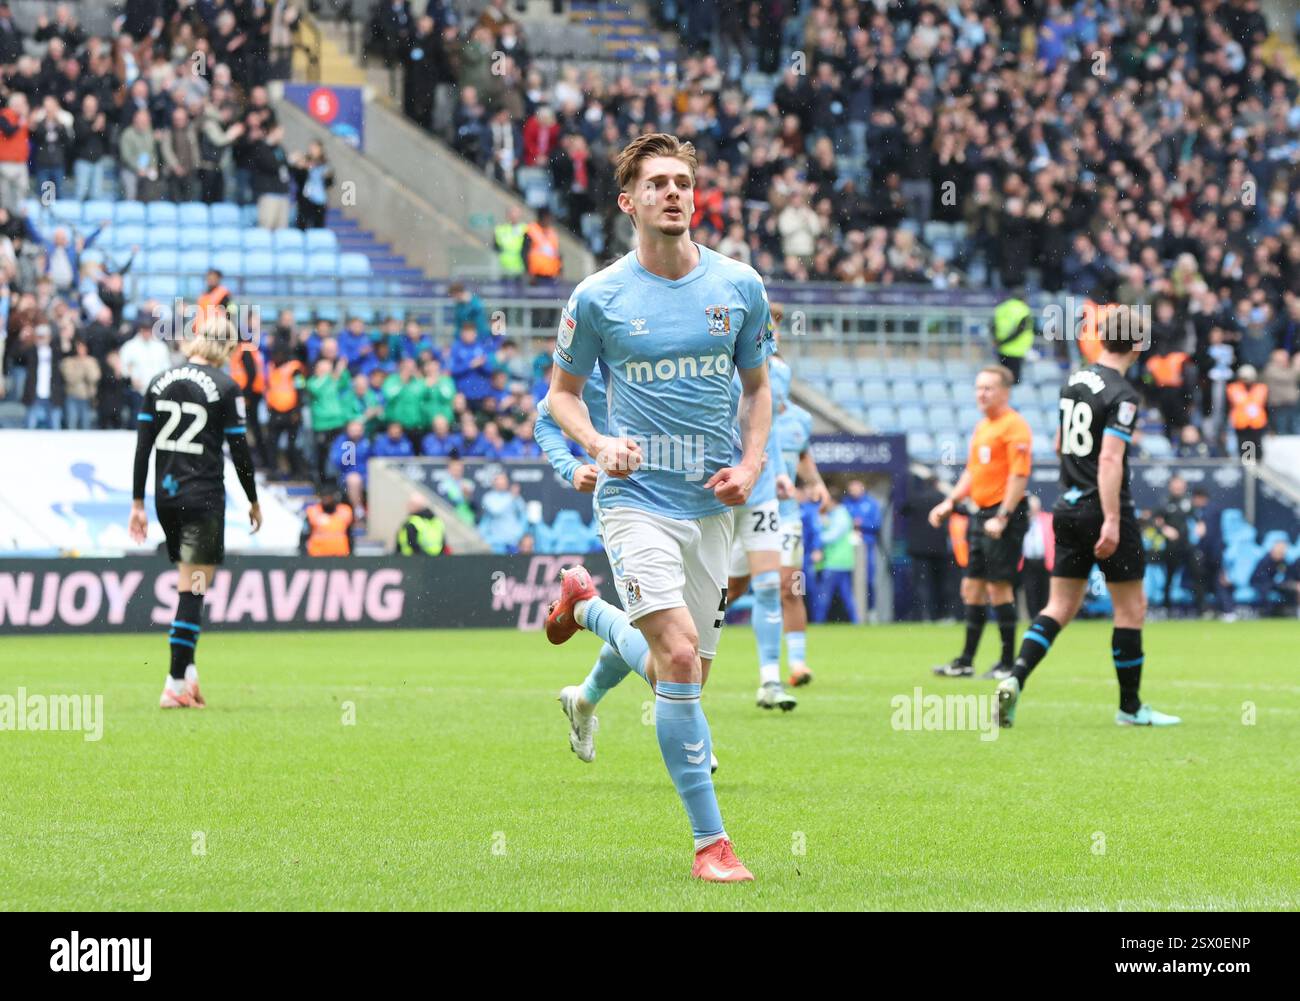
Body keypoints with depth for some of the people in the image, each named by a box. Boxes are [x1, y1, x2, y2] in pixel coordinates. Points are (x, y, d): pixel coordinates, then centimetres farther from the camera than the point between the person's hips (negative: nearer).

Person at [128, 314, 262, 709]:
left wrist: (138, 504, 8)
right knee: (193, 590, -4)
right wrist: (254, 502, 8)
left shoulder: (159, 382, 6)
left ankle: (188, 672, 13)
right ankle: (176, 684, -7)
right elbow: (239, 450, -5)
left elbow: (142, 446, 4)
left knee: (188, 584, 18)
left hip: (166, 495, 5)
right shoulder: (225, 387, -8)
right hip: (204, 497, -5)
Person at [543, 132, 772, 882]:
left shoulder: (740, 287, 4)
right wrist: (598, 443, -12)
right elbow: (563, 391, 9)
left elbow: (758, 386, 16)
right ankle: (710, 839, -14)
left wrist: (751, 466, 0)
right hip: (638, 499, -4)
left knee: (684, 671, 12)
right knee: (680, 655, -21)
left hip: (711, 505, 4)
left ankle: (587, 606, 44)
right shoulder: (599, 297, -3)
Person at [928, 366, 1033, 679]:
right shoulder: (982, 427, 18)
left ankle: (1008, 663, -4)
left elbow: (1019, 475, -17)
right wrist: (950, 502, 15)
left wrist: (1002, 517, -22)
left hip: (1004, 515, -9)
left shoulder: (1014, 426, -10)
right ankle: (965, 662, 16)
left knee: (999, 586, -9)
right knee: (972, 586, 10)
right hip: (981, 513, 9)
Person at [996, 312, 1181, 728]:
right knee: (1131, 608, 4)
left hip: (1068, 507, 7)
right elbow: (1110, 459, -23)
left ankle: (1015, 679, -10)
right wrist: (1112, 520, -25)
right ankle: (1130, 707, 10)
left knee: (1060, 607, 9)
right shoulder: (1122, 395, -14)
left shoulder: (1074, 381, 9)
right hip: (1103, 511, -7)